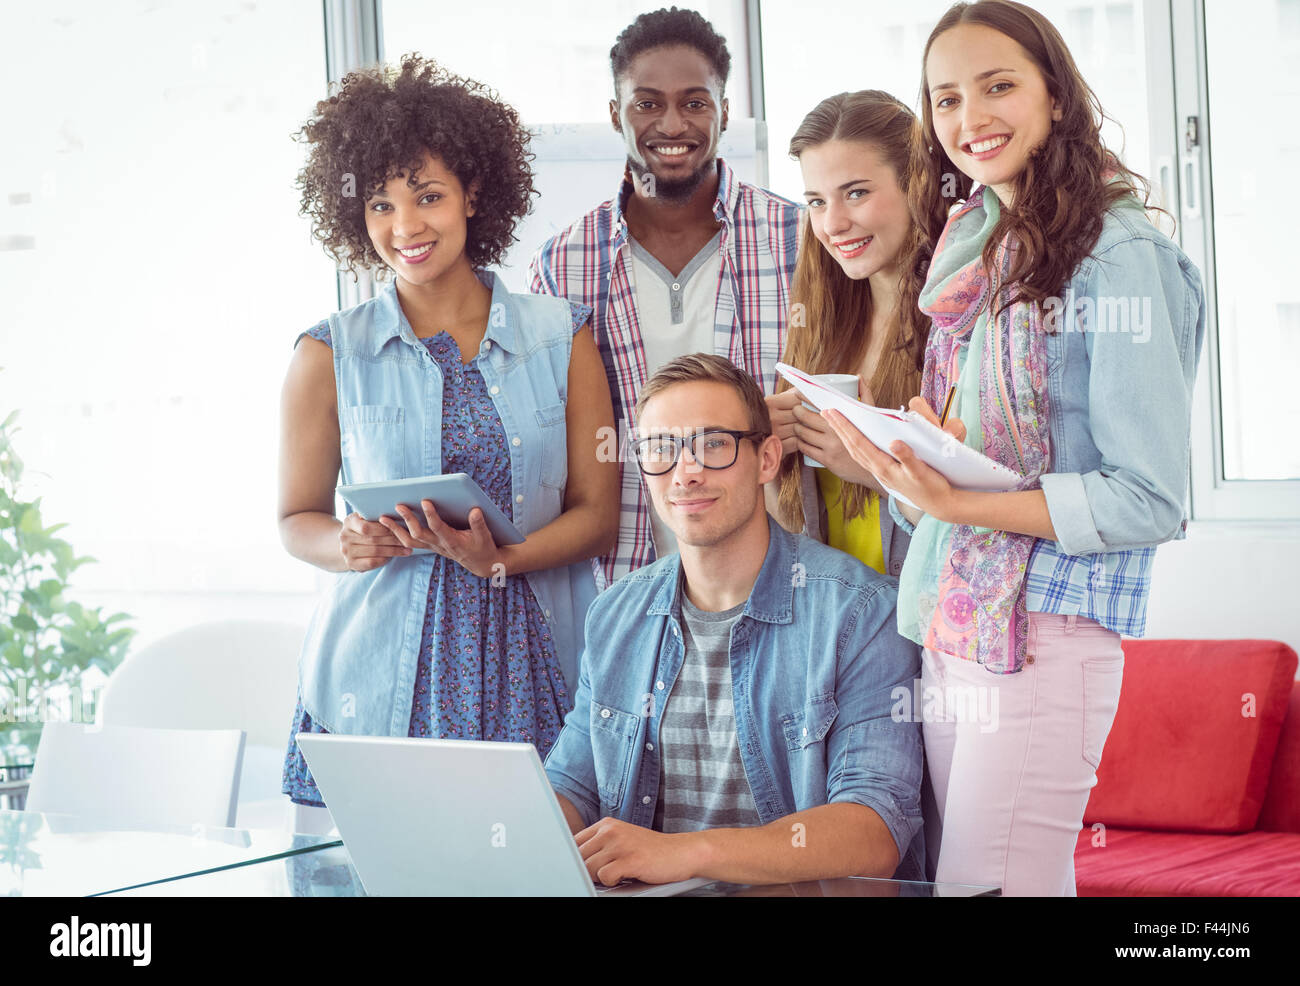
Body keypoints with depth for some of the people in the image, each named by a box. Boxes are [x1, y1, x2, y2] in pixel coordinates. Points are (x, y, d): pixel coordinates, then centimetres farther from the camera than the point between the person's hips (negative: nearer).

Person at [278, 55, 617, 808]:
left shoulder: (561, 338, 7)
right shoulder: (331, 355, 5)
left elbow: (598, 514, 6)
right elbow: (298, 519, 10)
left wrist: (500, 560, -12)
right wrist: (347, 546, -12)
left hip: (532, 669, 1)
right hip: (384, 682, -1)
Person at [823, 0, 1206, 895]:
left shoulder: (1118, 257, -10)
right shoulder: (973, 245, 14)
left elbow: (1152, 502, -14)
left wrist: (957, 503, -18)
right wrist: (911, 459, -2)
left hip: (1044, 639, -7)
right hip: (948, 618, 7)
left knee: (985, 885, -7)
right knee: (949, 871, 10)